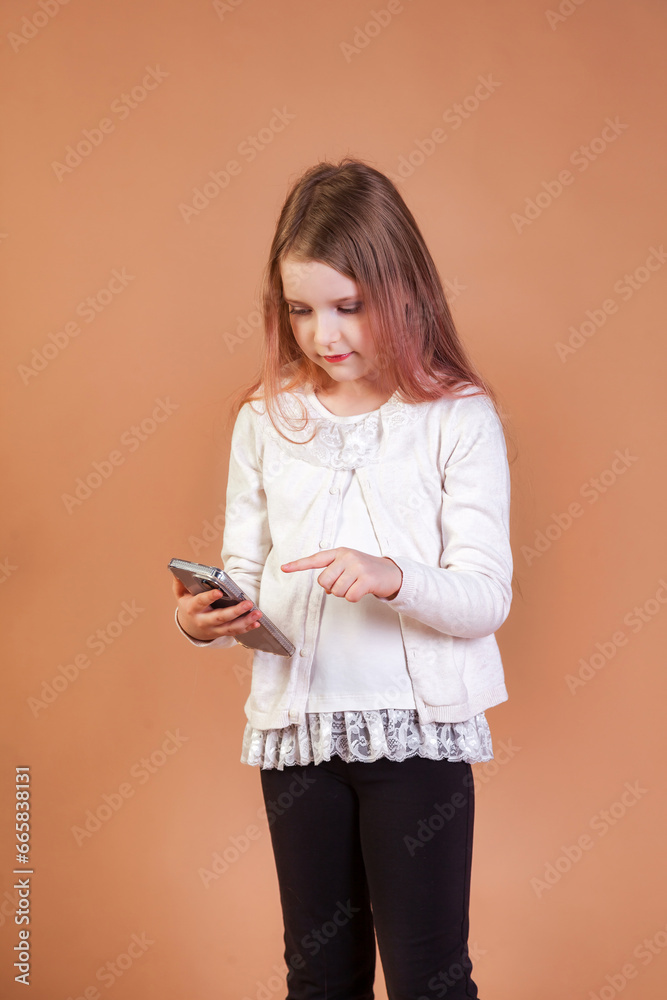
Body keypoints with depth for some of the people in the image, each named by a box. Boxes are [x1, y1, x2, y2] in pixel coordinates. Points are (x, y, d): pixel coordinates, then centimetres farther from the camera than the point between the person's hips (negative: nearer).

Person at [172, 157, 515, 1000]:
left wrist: (392, 577, -28)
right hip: (296, 722, 4)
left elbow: (486, 597, -10)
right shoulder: (265, 420, 4)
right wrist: (208, 620, -13)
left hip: (416, 724, -3)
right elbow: (245, 574, 8)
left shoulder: (459, 417, -6)